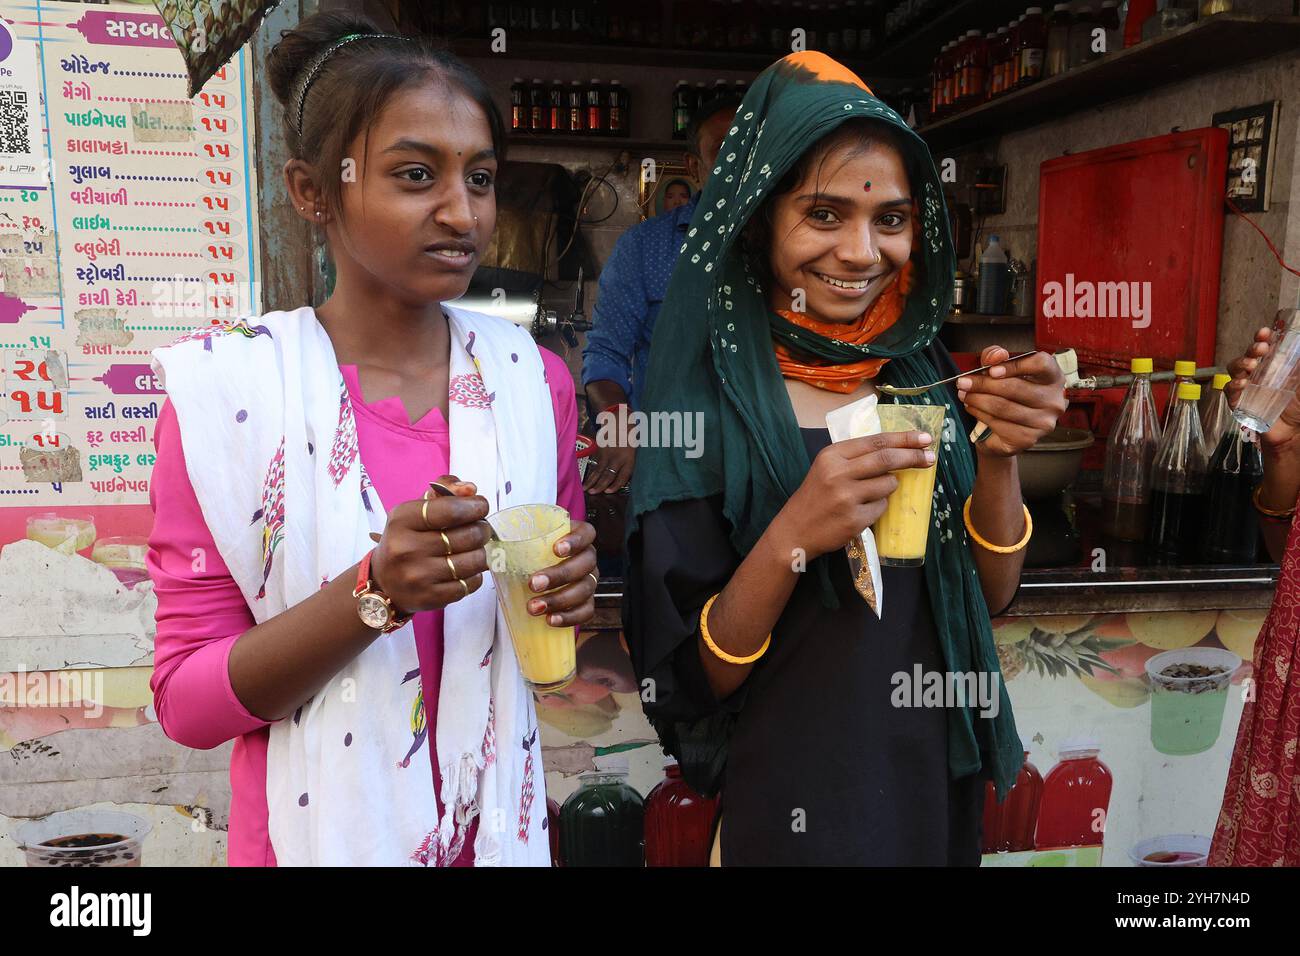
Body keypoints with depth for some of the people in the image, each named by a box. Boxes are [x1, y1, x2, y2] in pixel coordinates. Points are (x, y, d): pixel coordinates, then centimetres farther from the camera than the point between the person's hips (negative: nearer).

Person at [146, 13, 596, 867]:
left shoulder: (535, 380, -6)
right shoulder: (227, 388, -15)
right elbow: (185, 701, -13)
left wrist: (569, 591, -16)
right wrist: (376, 593, -28)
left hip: (501, 826, 3)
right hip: (319, 832, -2)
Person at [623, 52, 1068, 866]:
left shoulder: (922, 371, -3)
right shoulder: (708, 396, -16)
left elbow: (993, 593, 0)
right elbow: (693, 677, -15)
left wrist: (999, 453, -17)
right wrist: (791, 538, -31)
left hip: (937, 777, 5)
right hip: (788, 798, -5)